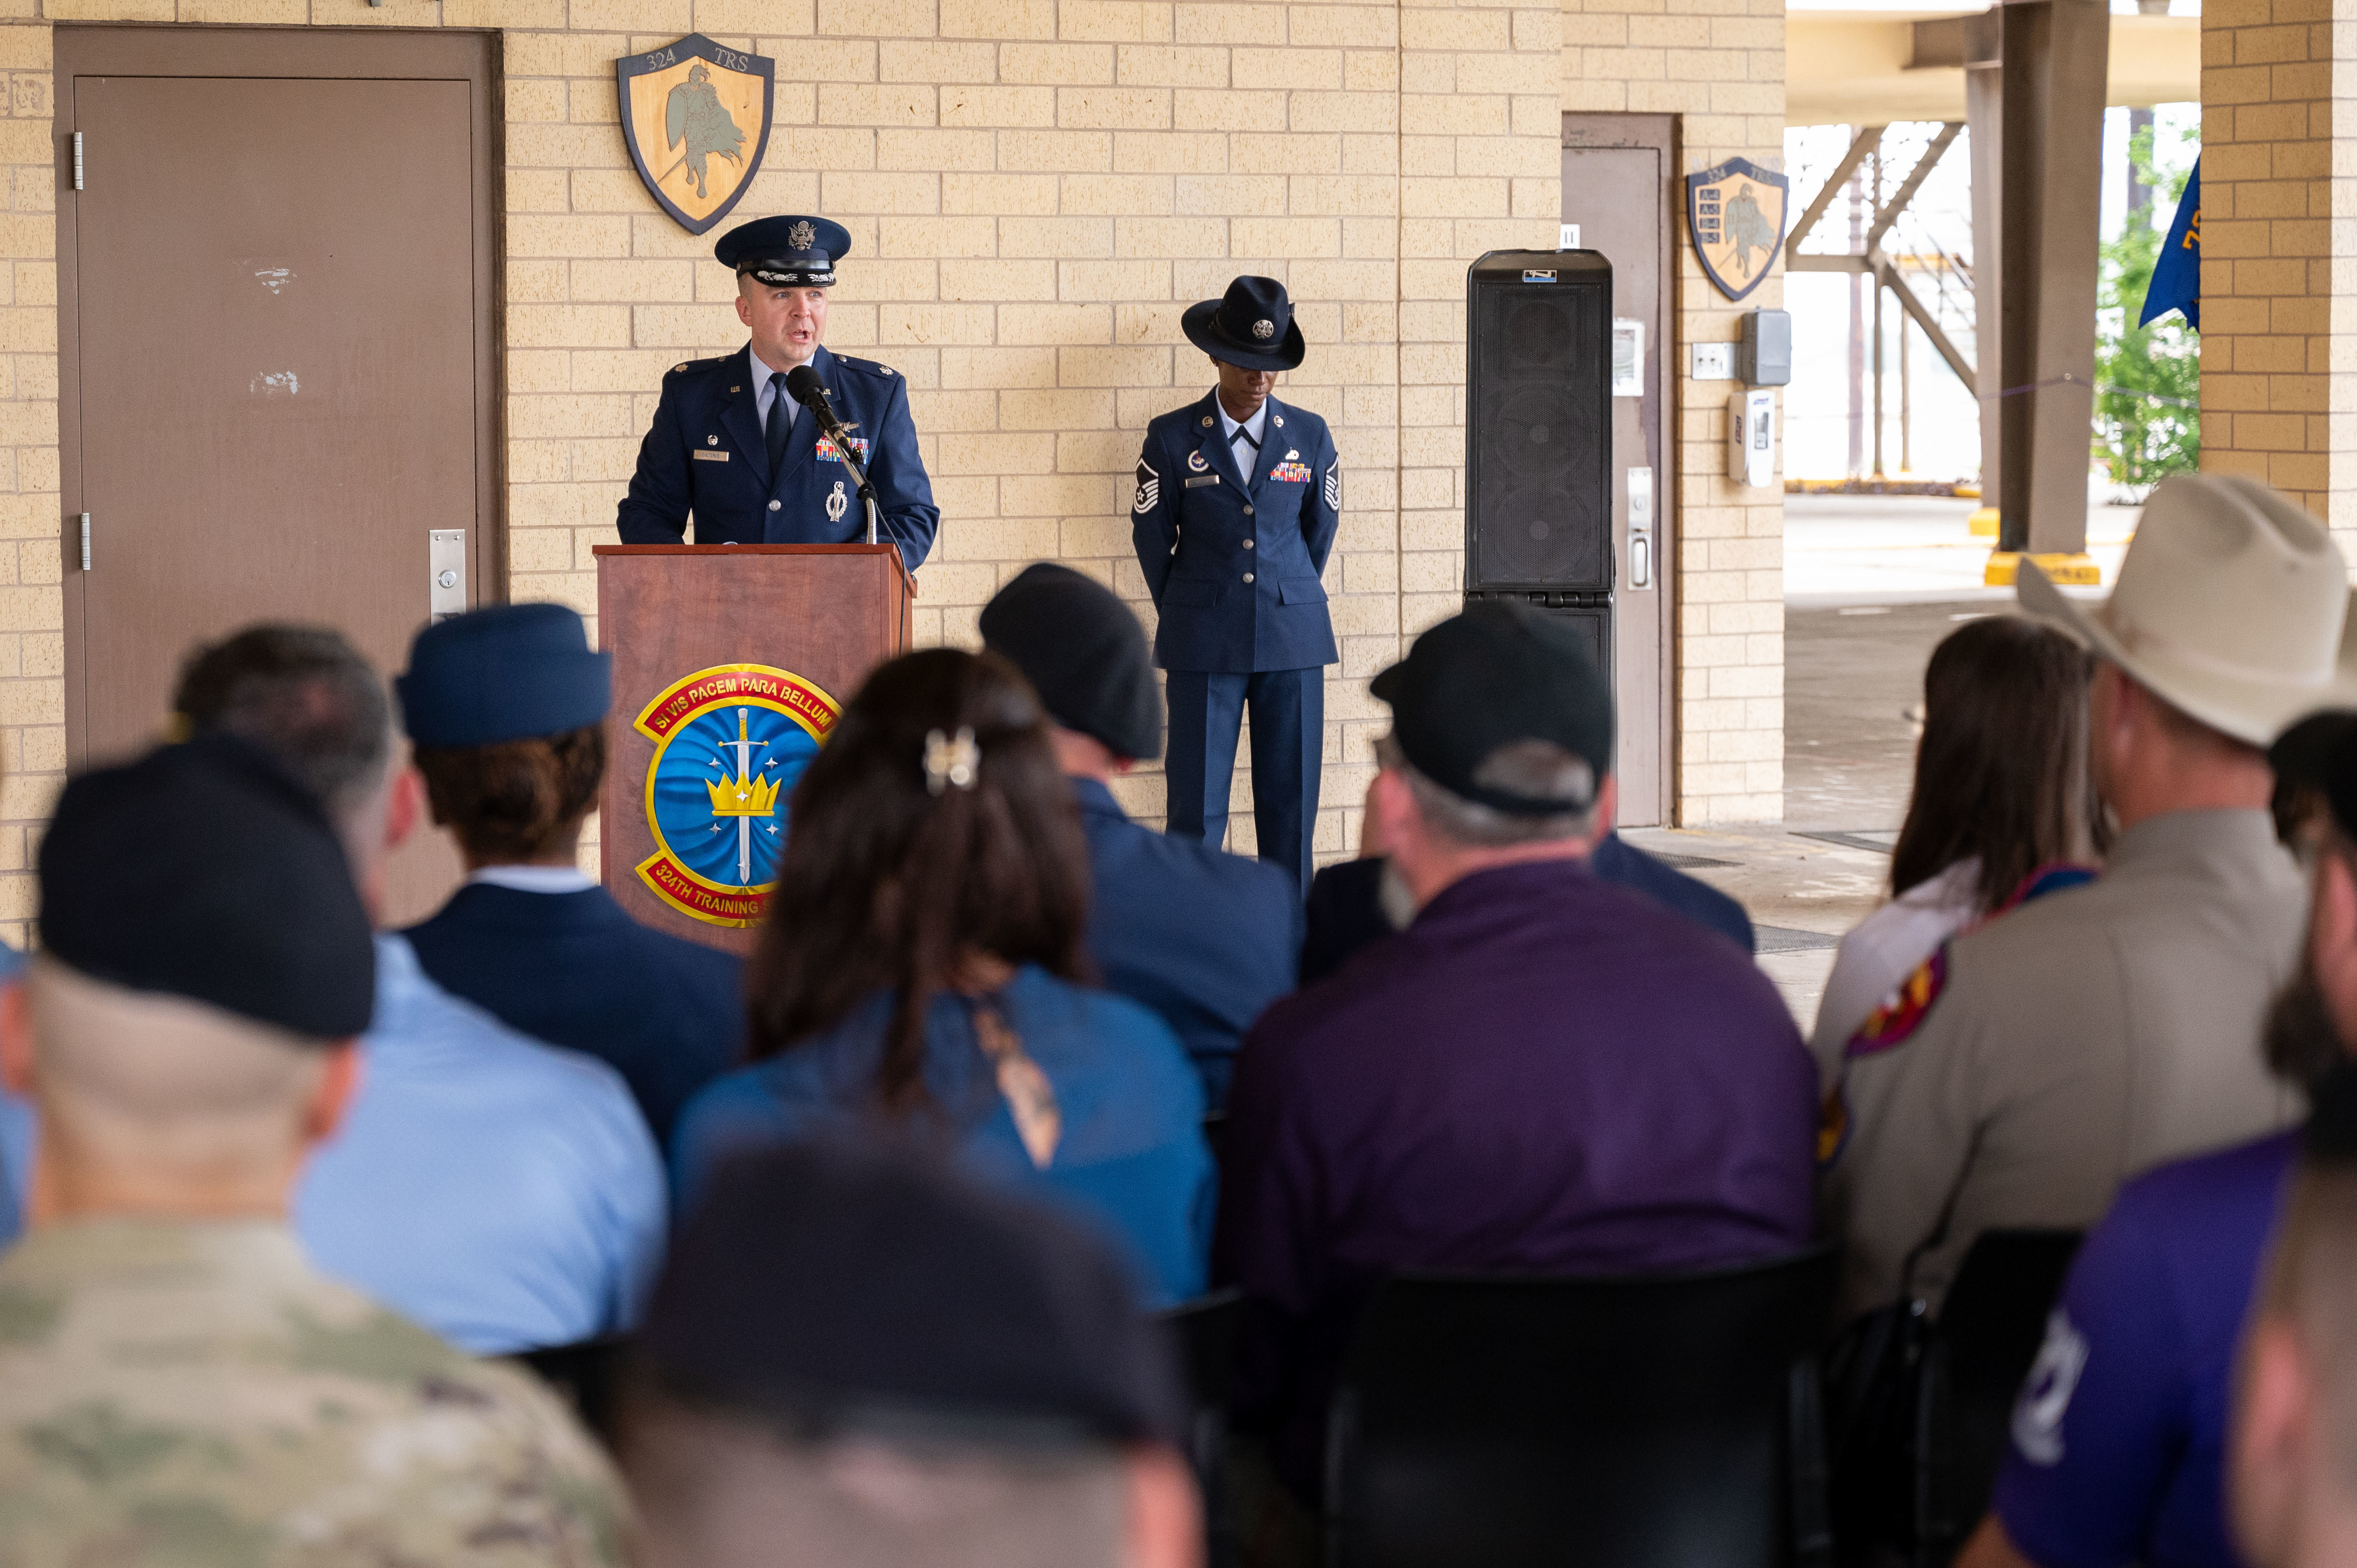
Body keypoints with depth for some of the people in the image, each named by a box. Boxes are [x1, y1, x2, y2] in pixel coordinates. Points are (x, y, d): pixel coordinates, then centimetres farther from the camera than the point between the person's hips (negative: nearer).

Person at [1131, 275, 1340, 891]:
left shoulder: (1309, 436, 5)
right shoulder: (1171, 438, 0)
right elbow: (1152, 536, 8)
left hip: (1292, 638, 2)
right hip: (1204, 648, -2)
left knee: (1291, 800, 3)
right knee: (1196, 802, -3)